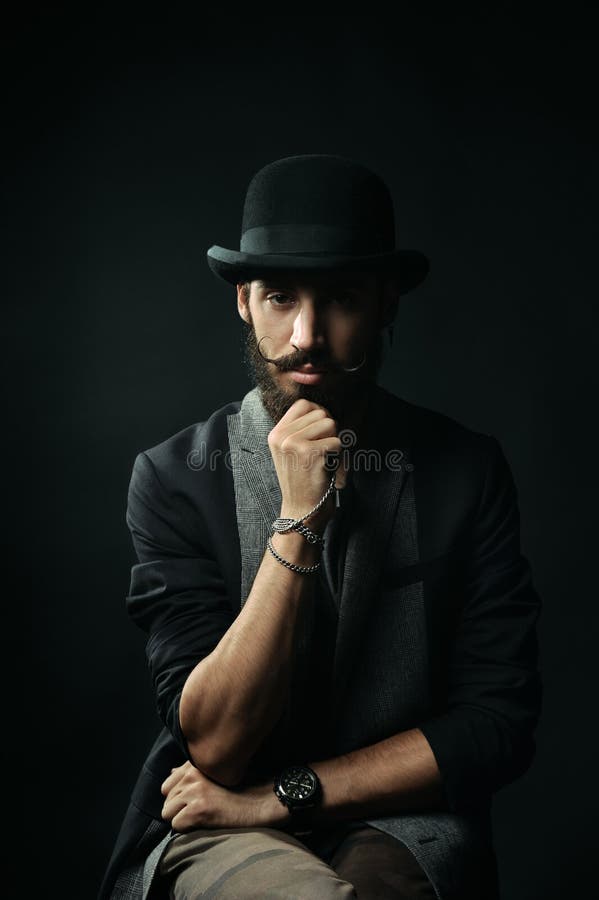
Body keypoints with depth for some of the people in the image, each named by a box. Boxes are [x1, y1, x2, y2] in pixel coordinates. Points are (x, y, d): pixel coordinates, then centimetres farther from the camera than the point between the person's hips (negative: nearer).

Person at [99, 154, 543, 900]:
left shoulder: (467, 469, -4)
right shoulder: (173, 478, -6)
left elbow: (499, 725, -5)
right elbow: (213, 744, -12)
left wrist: (283, 793, -11)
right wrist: (297, 523, -23)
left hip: (401, 825, 1)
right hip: (220, 832, -1)